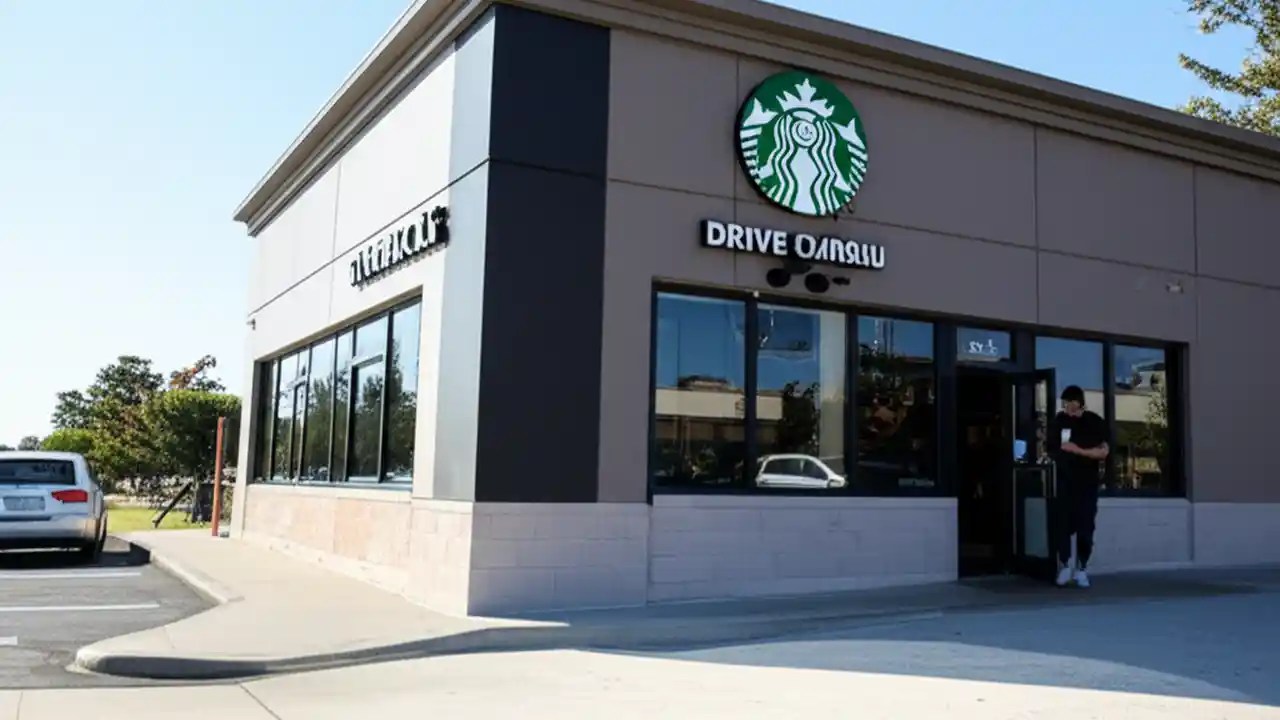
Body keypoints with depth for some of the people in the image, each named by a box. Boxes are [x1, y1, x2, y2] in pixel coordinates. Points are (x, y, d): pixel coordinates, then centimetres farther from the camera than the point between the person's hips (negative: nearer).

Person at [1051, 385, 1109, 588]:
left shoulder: (1095, 422, -5)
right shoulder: (1060, 419, 4)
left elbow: (1104, 451, -9)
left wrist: (1078, 450, -18)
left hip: (1087, 483, -2)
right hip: (1065, 481, 2)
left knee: (1085, 526, 0)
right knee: (1063, 524, -2)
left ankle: (1082, 569, 9)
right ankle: (1065, 566, 9)